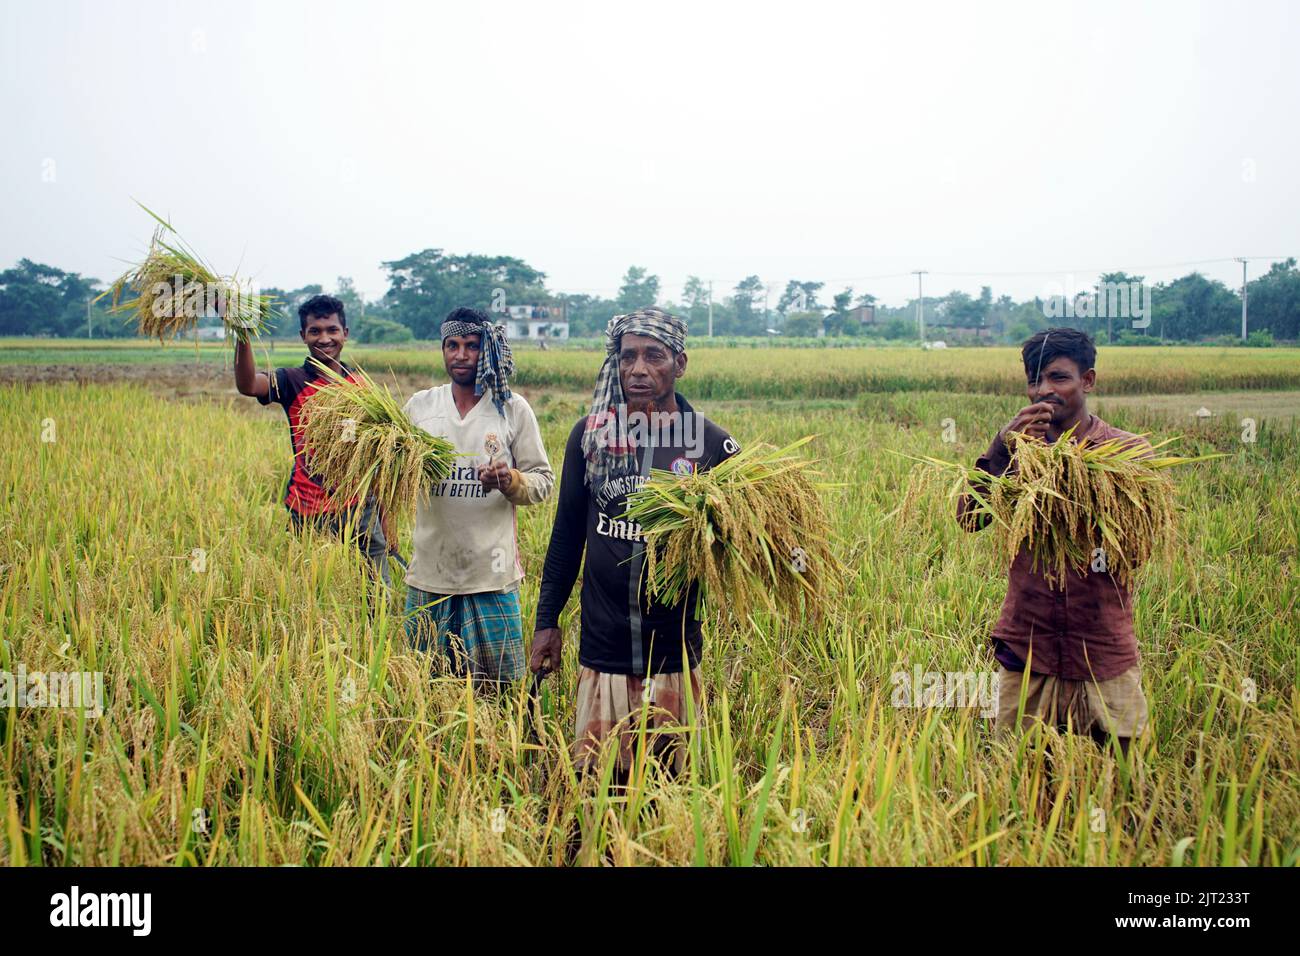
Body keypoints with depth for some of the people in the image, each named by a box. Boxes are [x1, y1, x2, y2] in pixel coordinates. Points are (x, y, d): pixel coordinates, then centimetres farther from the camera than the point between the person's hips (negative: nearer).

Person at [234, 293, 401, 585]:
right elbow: (247, 385, -25)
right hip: (308, 510, -3)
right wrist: (242, 336, -41)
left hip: (360, 507, 3)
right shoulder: (292, 382, -2)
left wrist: (384, 524, 11)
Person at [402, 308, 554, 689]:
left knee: (495, 686, 2)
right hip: (431, 569, 2)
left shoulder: (513, 409, 1)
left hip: (491, 573, -2)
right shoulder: (419, 406, 7)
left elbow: (543, 480, 2)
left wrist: (510, 481, -19)